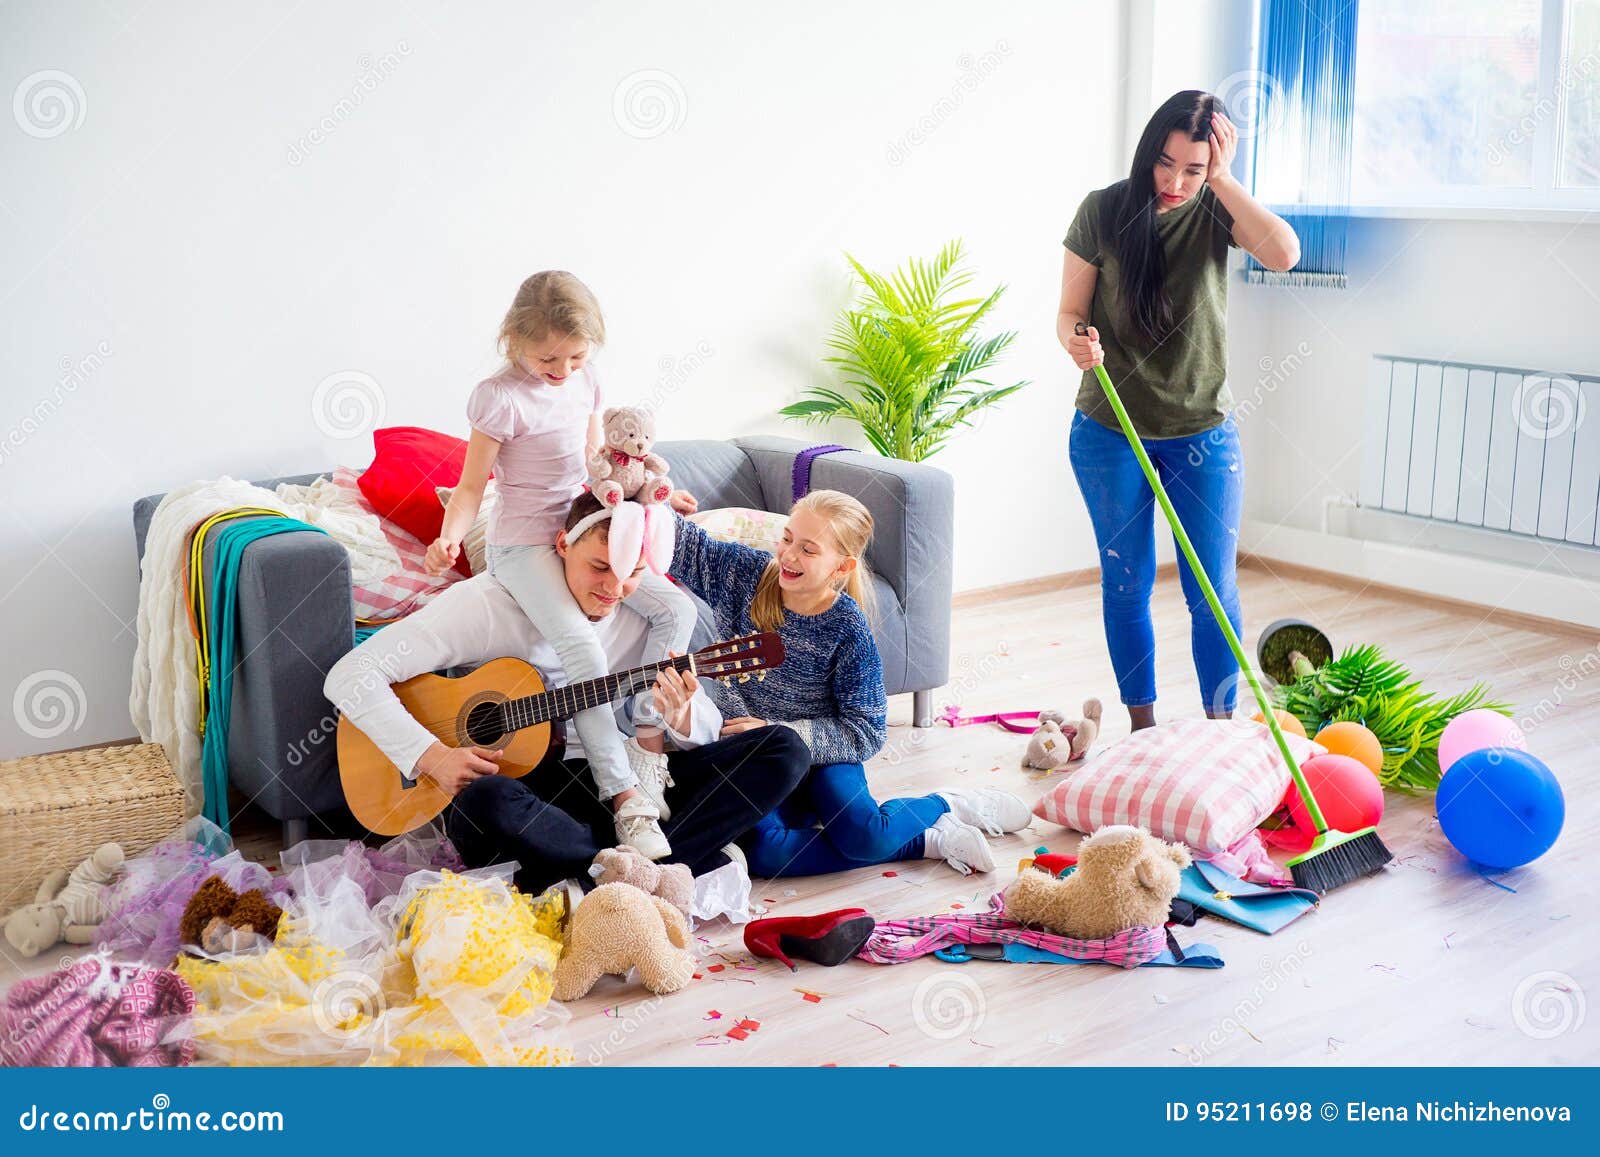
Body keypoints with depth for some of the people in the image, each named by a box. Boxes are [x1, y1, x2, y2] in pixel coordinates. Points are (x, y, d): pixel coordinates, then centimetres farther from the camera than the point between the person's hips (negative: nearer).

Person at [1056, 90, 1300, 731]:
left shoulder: (1216, 211, -4)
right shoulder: (1104, 211, -6)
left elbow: (1283, 253, -23)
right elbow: (1070, 312, -1)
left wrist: (1221, 178, -19)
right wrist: (1078, 341, -24)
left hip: (1204, 432, 0)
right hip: (1110, 432, 0)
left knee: (1214, 589, 2)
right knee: (1126, 583, 8)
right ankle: (1142, 725, 22)